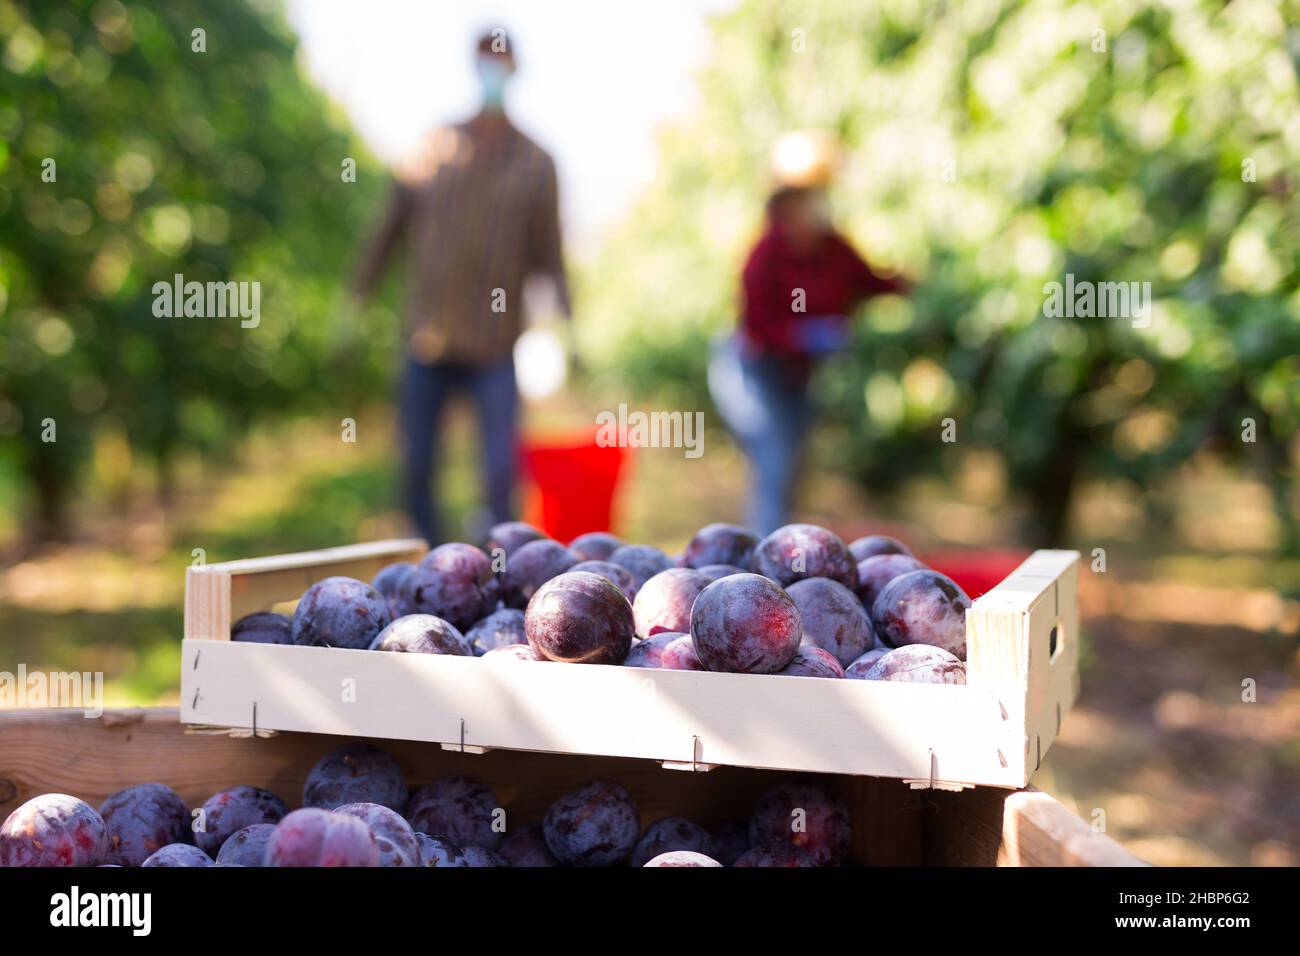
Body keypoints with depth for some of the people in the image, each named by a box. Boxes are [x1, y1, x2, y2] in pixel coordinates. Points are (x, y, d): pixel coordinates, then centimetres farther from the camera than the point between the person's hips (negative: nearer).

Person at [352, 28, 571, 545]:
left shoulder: (536, 164, 5)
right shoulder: (433, 149, 7)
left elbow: (549, 257, 5)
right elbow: (389, 230, 12)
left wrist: (567, 328, -5)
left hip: (494, 350, -1)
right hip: (427, 344, 2)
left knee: (501, 474, -10)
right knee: (416, 472, 5)